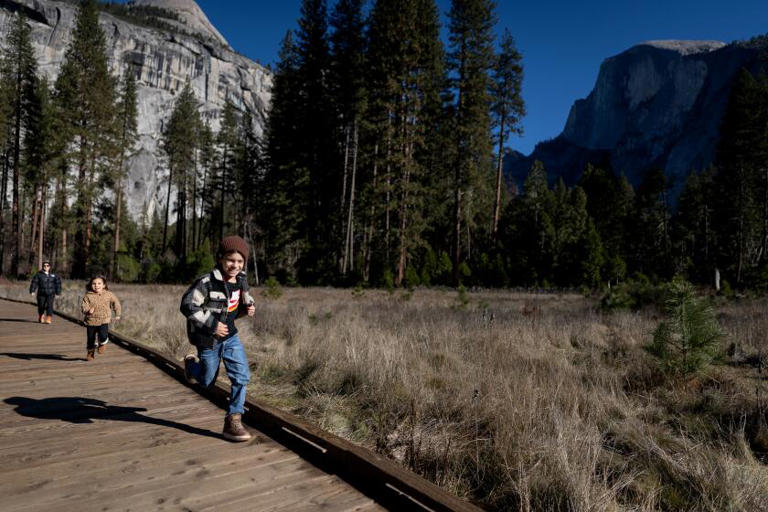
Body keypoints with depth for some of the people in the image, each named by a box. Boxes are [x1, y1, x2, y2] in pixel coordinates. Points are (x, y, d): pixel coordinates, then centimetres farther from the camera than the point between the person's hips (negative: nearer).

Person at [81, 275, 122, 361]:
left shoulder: (109, 294, 1)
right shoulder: (88, 296, -2)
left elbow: (116, 303, 13)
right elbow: (83, 306, -6)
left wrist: (117, 314, 15)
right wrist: (88, 310, -28)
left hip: (104, 320, -1)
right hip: (91, 321, 1)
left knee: (103, 335, -22)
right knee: (91, 338, 12)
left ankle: (103, 343, 13)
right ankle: (91, 352, 38)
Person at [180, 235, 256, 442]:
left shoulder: (241, 280, -4)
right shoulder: (207, 282, -24)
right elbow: (187, 306, -21)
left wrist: (248, 307, -8)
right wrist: (211, 324, -26)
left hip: (230, 336, 5)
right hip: (208, 339, -5)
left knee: (242, 376, -7)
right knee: (208, 381, 16)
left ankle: (233, 421, 5)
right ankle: (191, 364, 50)